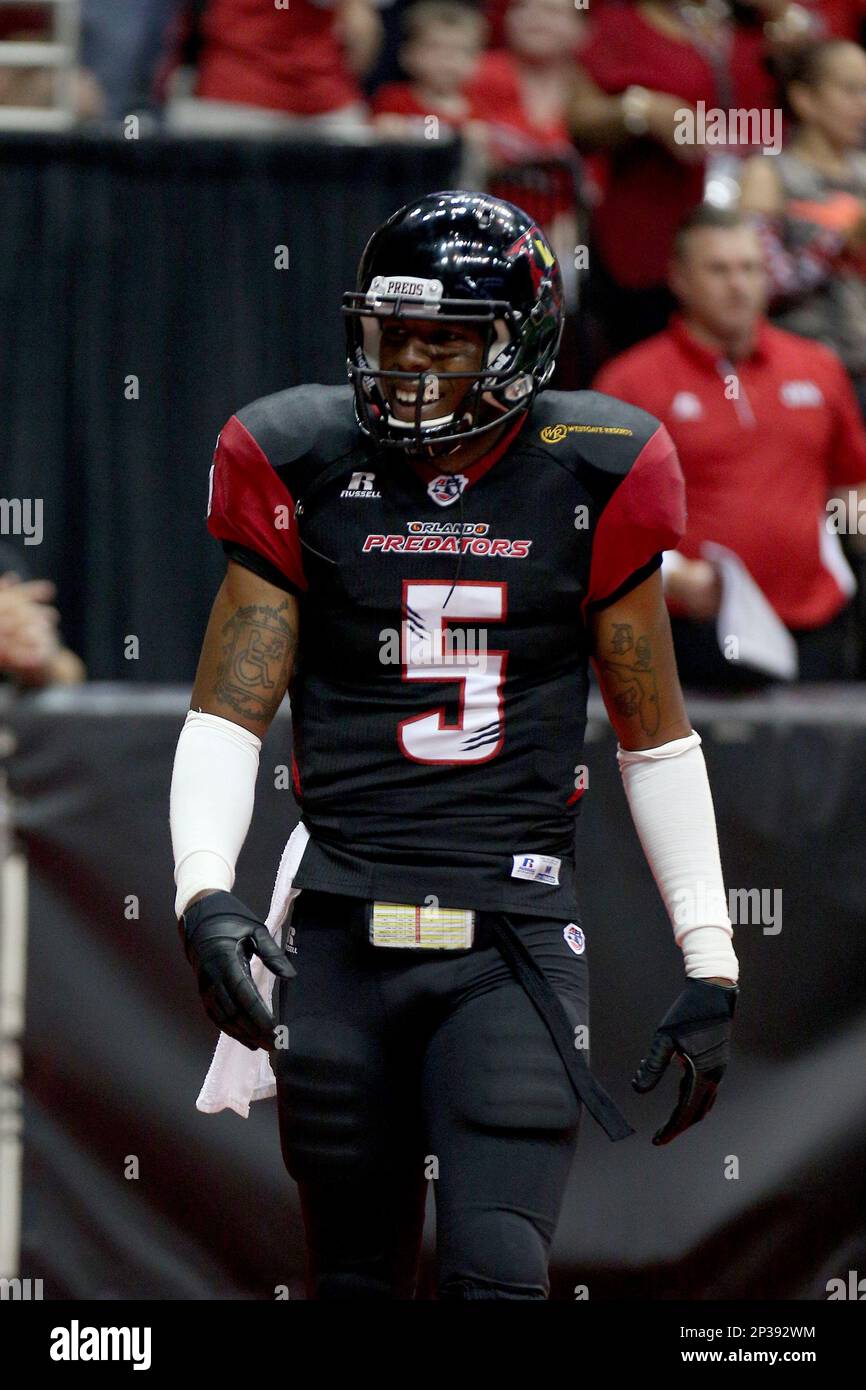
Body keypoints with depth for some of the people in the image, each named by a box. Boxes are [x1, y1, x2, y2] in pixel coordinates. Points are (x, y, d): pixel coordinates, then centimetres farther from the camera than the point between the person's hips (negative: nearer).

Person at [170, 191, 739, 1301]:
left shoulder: (590, 480, 3)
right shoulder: (304, 469, 3)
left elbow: (657, 738, 11)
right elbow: (227, 714, 2)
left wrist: (710, 968, 9)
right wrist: (205, 895, -16)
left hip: (513, 936, -1)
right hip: (341, 928, 1)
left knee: (496, 1273, -15)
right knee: (357, 1277, 8)